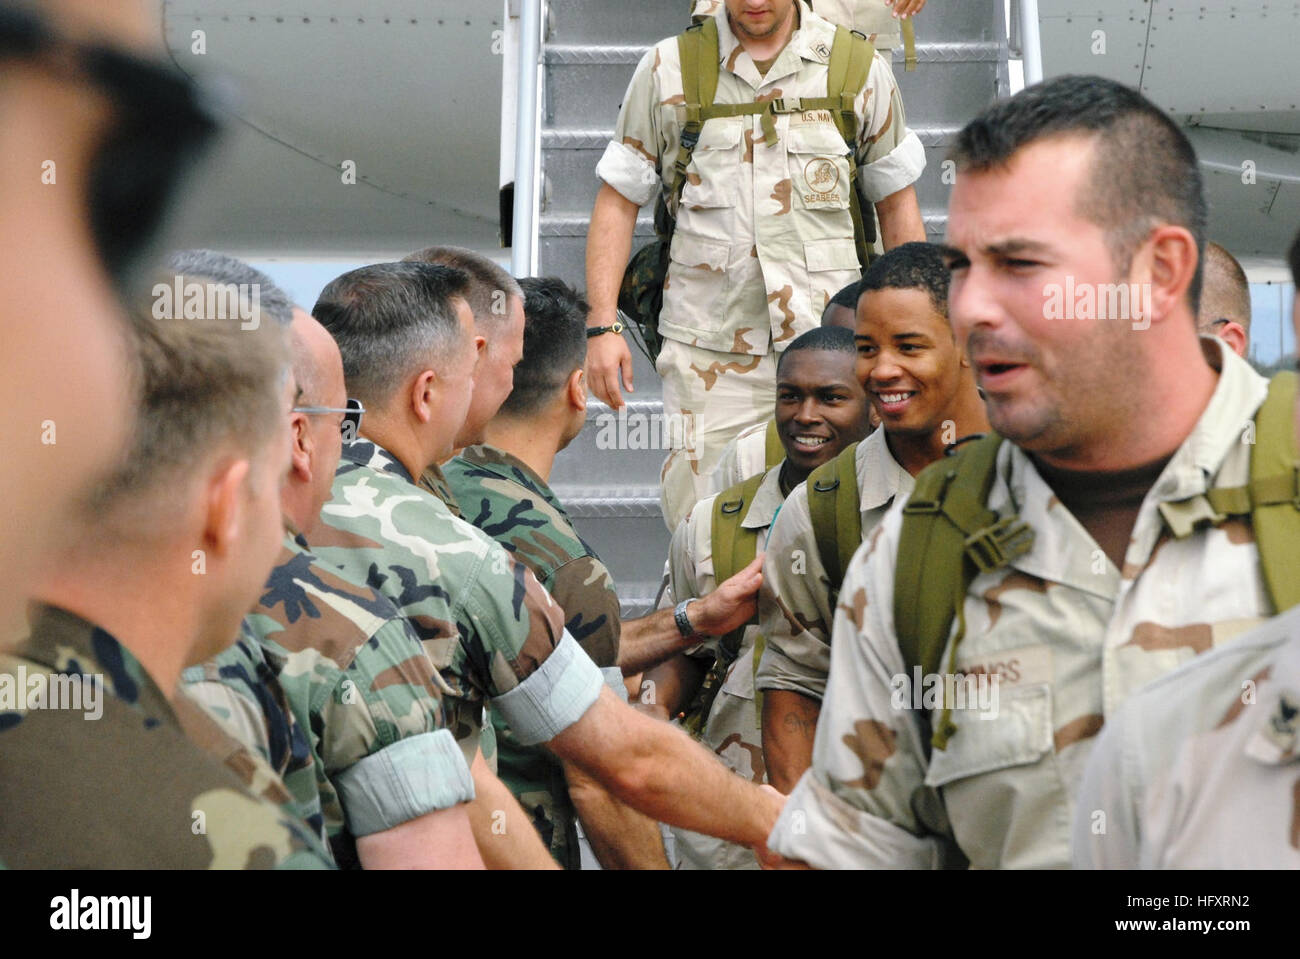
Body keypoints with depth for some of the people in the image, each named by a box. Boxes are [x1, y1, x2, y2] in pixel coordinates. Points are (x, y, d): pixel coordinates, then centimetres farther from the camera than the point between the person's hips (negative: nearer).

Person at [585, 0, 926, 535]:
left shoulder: (860, 69, 6)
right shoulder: (667, 69, 5)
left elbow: (896, 204, 14)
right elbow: (617, 201, 8)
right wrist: (602, 326, -1)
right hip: (709, 352, 0)